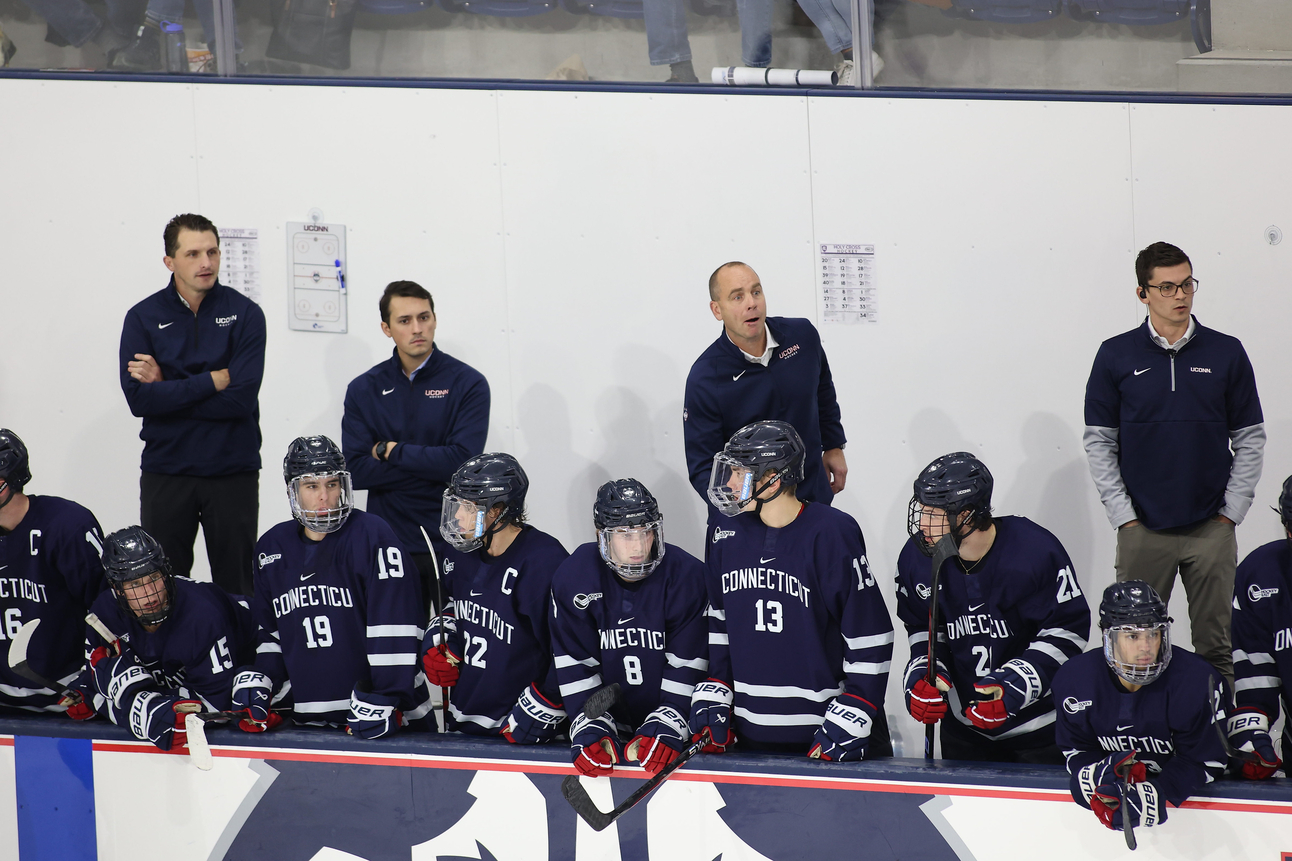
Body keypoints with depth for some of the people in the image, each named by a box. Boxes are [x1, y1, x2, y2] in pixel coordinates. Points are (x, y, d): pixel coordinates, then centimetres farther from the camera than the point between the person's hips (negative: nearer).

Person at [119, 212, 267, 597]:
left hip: (233, 473, -1)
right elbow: (138, 399, -11)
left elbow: (241, 398, -12)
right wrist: (215, 379, -14)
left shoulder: (245, 313, -1)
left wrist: (166, 388, -12)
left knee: (236, 589, 5)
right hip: (165, 474, 1)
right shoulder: (144, 317, 2)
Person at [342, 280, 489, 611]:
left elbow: (462, 460, -14)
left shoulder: (467, 383, -1)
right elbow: (356, 470, -4)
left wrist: (391, 451, -7)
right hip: (388, 543, 2)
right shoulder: (364, 390, 6)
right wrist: (432, 464, -11)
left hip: (451, 544, -2)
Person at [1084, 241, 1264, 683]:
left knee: (1215, 647, 5)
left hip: (1212, 530, 1)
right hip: (1142, 530, -1)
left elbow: (1250, 438, 7)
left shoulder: (1226, 353, 4)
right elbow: (1099, 443, 3)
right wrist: (1123, 515, -4)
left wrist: (1231, 511, 0)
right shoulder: (1115, 356, 1)